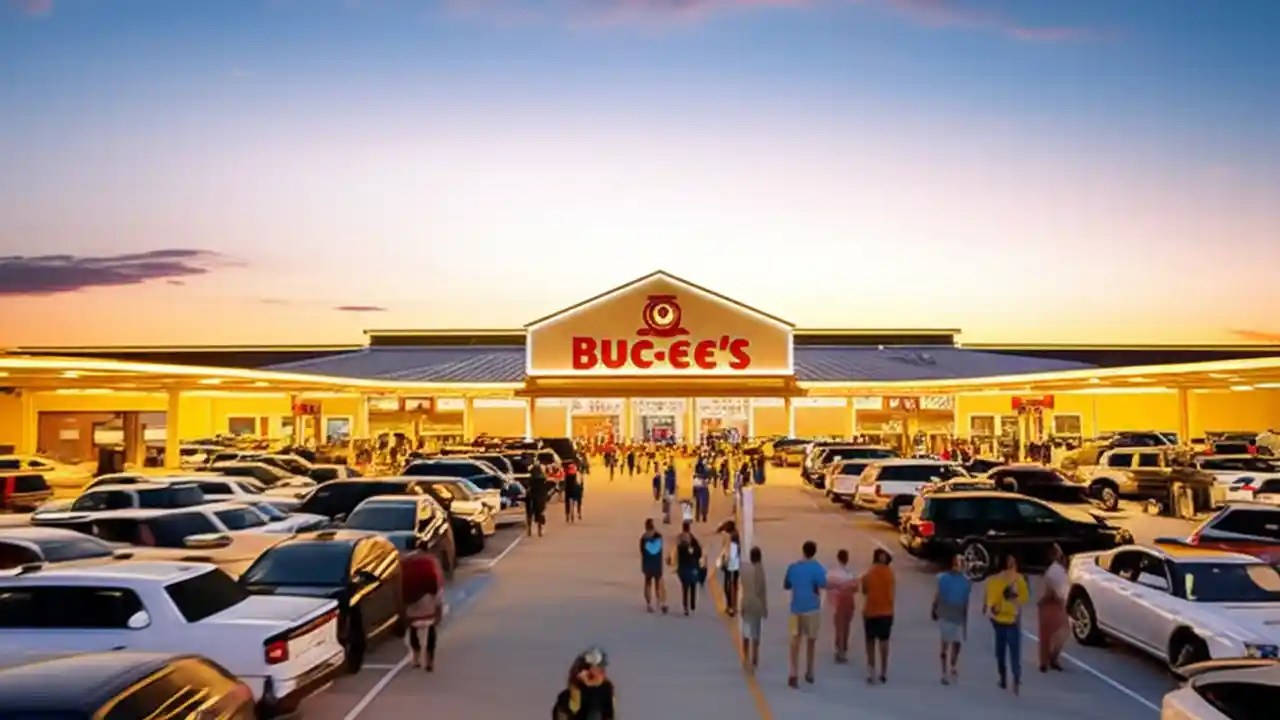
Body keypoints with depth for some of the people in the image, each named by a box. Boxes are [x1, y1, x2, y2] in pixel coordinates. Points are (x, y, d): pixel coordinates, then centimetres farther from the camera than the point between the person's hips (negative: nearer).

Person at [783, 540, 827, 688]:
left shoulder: (792, 567, 5)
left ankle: (793, 674, -13)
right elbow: (823, 584, -20)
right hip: (812, 608, -2)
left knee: (796, 639, 0)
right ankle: (809, 673, 23)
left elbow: (786, 586, 16)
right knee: (810, 640, 13)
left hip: (796, 607, 3)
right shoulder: (817, 567, -8)